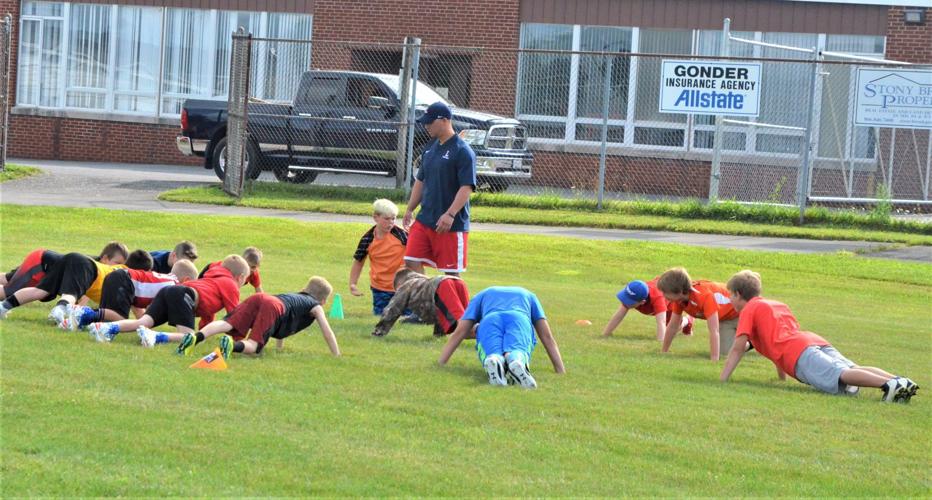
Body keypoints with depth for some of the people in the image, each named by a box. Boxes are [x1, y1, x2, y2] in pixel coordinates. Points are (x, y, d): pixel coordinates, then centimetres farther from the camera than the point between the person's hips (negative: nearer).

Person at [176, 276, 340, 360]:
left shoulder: (294, 296, 46)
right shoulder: (315, 306, 27)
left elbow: (283, 321, 59)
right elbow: (327, 332, 24)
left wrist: (279, 347, 69)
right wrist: (336, 356, 33)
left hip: (257, 299, 5)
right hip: (273, 308, -5)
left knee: (227, 324, -15)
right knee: (252, 345, -12)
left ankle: (196, 337, -40)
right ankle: (233, 345, -44)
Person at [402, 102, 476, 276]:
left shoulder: (462, 151, -12)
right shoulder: (430, 148, 13)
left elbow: (467, 188, -18)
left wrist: (450, 215, -27)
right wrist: (410, 209, 17)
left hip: (451, 224, -8)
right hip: (424, 220, 8)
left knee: (451, 272, -1)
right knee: (411, 262, 1)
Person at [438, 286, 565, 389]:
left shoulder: (481, 295, 41)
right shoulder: (528, 296, 43)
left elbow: (458, 333, 29)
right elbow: (547, 337, 34)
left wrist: (439, 365, 29)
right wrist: (561, 371, 30)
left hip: (489, 320, 0)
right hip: (520, 319, 0)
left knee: (492, 354, -23)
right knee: (518, 352, -25)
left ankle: (494, 361, -61)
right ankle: (516, 360, -63)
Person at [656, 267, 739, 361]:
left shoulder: (705, 296, -41)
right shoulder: (679, 299, -17)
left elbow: (714, 331, -45)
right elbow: (672, 326, -2)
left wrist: (714, 359, -49)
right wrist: (663, 352, 2)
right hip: (724, 318, 6)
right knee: (725, 351, -6)